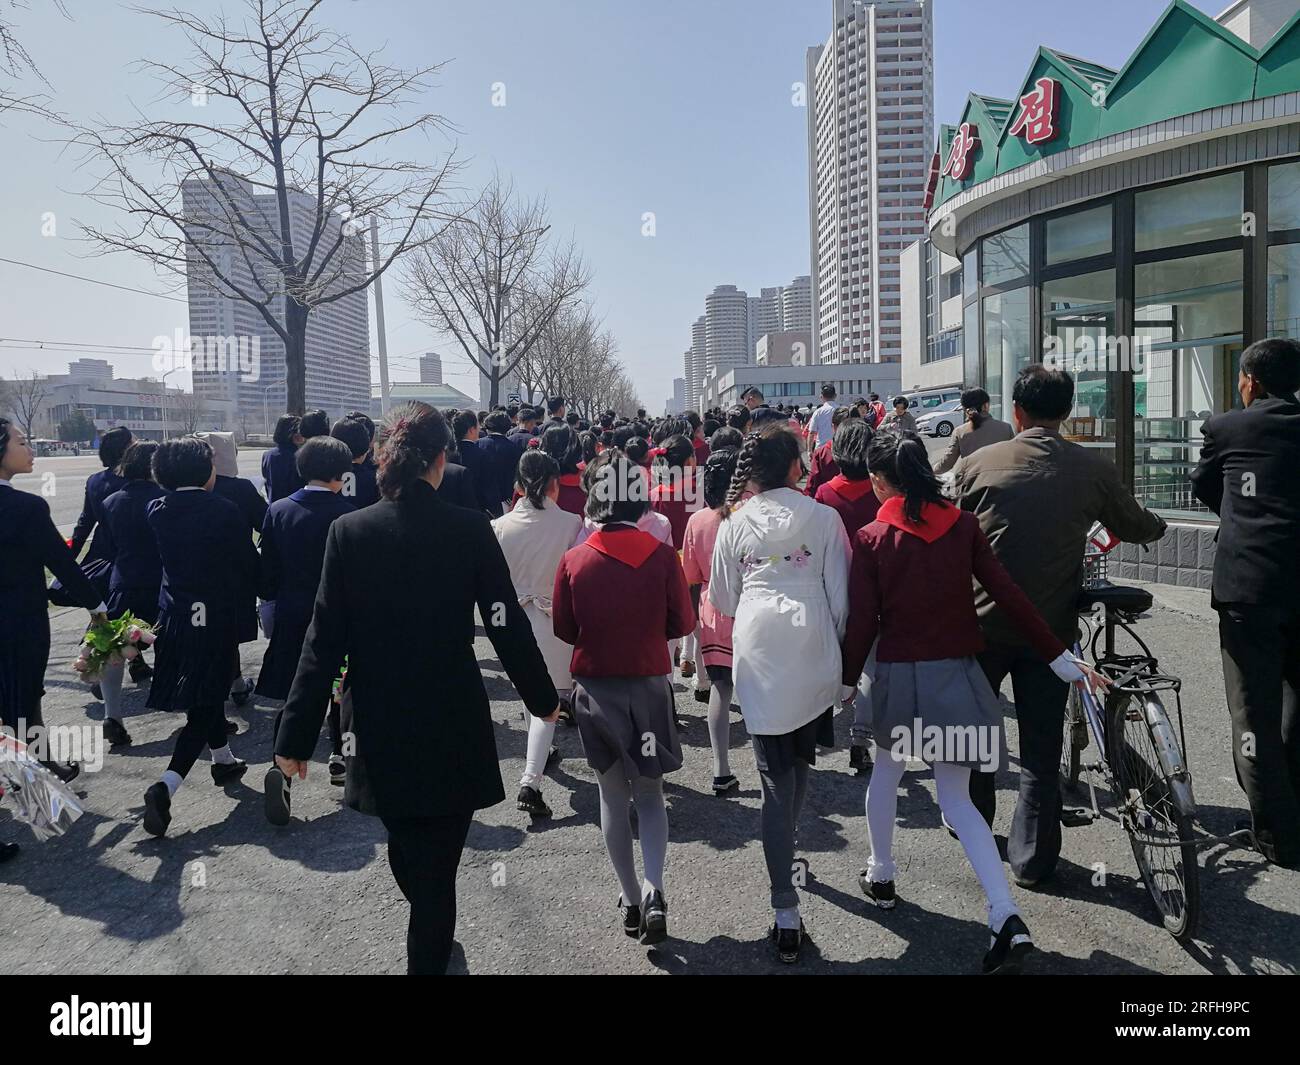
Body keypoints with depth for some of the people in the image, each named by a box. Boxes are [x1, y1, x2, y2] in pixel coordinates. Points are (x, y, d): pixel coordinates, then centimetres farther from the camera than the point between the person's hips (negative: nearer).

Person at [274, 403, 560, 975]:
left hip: (380, 728, 3)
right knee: (438, 862, 10)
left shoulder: (349, 531, -9)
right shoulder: (471, 529, -12)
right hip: (455, 728, -3)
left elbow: (324, 641, -9)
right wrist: (543, 697, 8)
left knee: (405, 849, 27)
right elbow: (508, 626, -7)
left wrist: (295, 734, -2)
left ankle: (431, 940, 53)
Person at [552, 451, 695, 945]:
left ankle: (631, 899, 23)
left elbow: (562, 628, -1)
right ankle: (653, 890, -2)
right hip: (650, 684, 0)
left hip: (595, 686, 0)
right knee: (649, 794, 15)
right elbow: (683, 623, -4)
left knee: (613, 795, 15)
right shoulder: (662, 555, -12)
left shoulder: (575, 559, -10)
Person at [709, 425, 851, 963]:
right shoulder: (824, 518, -1)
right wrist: (838, 649, 13)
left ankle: (786, 911, 3)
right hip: (811, 651, 0)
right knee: (799, 760, 21)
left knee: (775, 780, 3)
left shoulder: (734, 523, 3)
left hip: (757, 652, 1)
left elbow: (723, 599, 11)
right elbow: (840, 595, 0)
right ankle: (787, 847, 38)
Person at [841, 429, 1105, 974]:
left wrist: (846, 681, 5)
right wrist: (1058, 658, 3)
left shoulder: (870, 539, -9)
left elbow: (861, 622, -9)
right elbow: (1009, 596, -4)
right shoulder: (963, 525, -2)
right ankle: (1007, 919, -2)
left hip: (898, 676, -2)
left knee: (886, 771, 24)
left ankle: (880, 876, 37)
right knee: (956, 797, 11)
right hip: (957, 673, 2)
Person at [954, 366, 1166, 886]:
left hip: (984, 622, 0)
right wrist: (1158, 525, 36)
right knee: (1041, 749, 10)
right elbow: (1136, 527, 12)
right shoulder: (1094, 469, -4)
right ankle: (1032, 858, 18)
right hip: (1050, 627, 0)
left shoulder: (978, 463, -6)